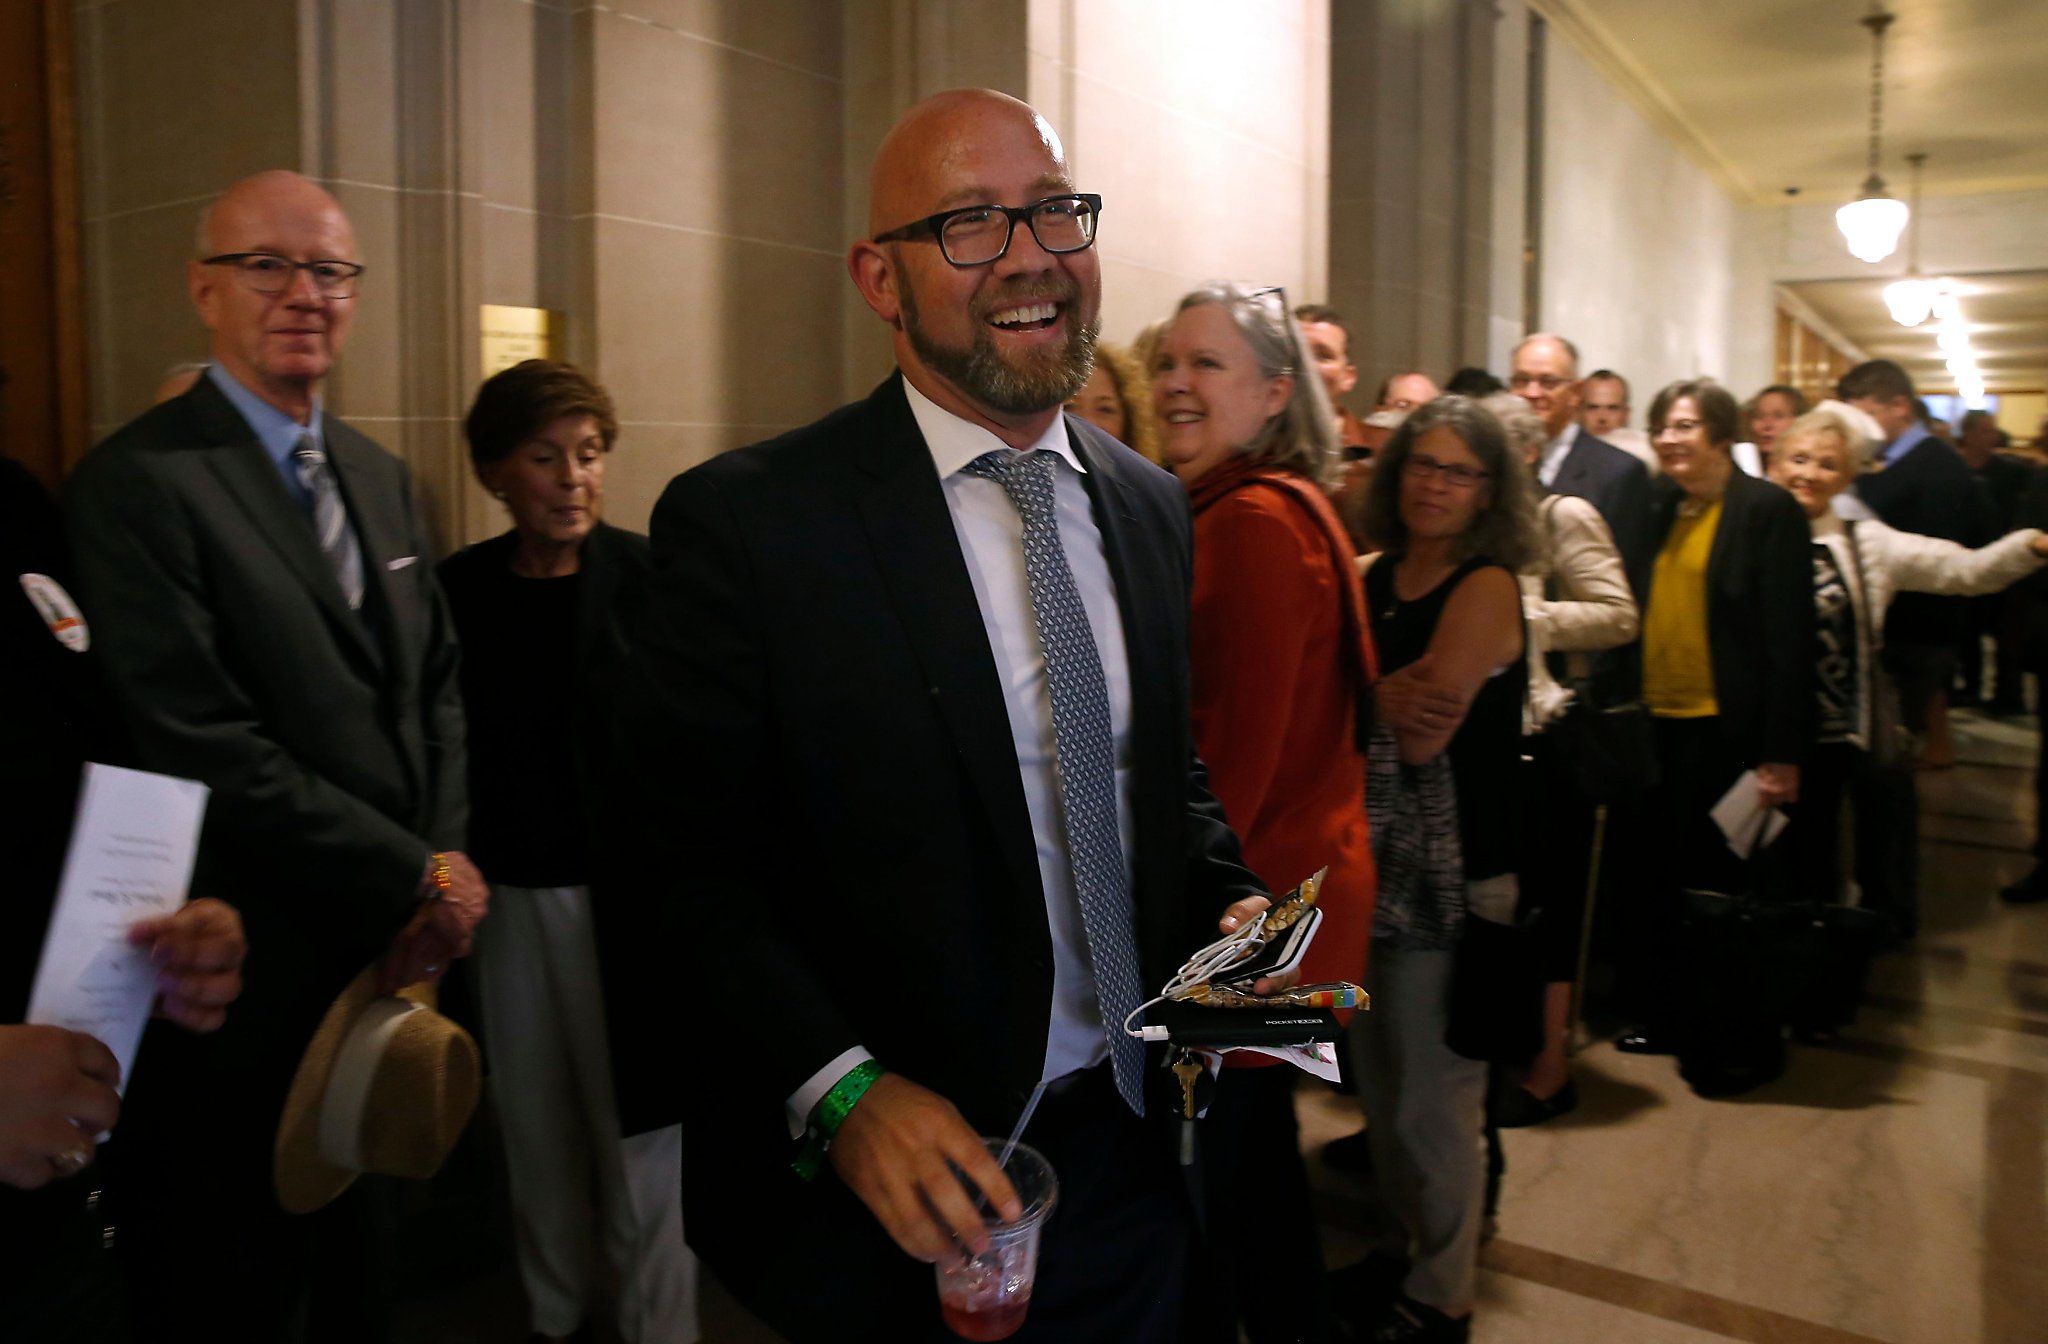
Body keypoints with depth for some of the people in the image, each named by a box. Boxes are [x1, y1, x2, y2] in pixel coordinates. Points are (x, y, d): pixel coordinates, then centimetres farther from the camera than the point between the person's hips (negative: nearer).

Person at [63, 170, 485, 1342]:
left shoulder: (381, 477, 10)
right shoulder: (140, 482, -14)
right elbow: (205, 750, -21)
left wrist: (446, 873, -4)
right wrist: (420, 879, -15)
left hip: (397, 949, 7)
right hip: (255, 980, -6)